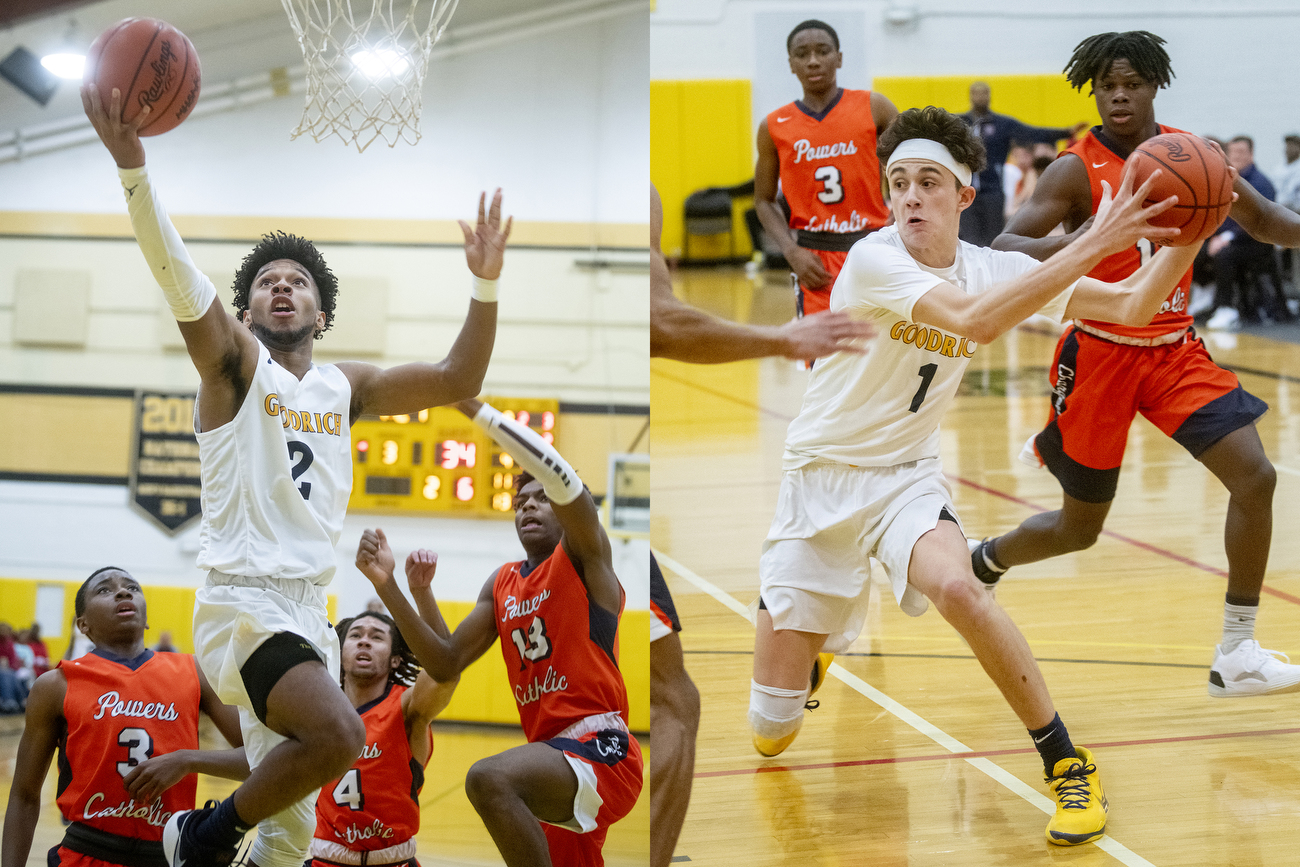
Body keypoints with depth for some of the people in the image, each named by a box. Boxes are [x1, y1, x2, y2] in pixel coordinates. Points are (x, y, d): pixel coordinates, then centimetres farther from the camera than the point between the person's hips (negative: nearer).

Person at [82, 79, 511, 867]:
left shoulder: (345, 386, 16)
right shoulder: (234, 360, 0)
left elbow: (457, 381, 14)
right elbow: (175, 271, -16)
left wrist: (486, 284, 0)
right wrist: (131, 159, -30)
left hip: (309, 613, 7)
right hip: (242, 602, -6)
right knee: (338, 732, -31)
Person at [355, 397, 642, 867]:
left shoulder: (584, 557, 0)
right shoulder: (501, 584, 20)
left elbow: (560, 475, -19)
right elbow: (446, 665, 14)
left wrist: (473, 406, -21)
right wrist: (387, 586, 4)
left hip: (600, 751, -9)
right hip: (560, 766, 9)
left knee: (489, 778, -34)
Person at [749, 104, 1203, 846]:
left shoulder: (993, 268, -5)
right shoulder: (874, 260, -22)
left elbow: (1133, 308, -7)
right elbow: (976, 319, -38)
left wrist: (1185, 239, -25)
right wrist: (1094, 243, -41)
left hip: (908, 475, 2)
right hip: (823, 475, -2)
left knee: (955, 587, -35)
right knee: (771, 729, -1)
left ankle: (1069, 765, -19)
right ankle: (818, 644, 38)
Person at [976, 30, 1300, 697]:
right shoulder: (1078, 169, -13)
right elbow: (1002, 250, -22)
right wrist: (1076, 242, -41)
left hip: (1175, 349, 4)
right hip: (1102, 354, -4)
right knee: (1080, 528, 6)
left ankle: (1236, 655, -5)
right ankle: (982, 561, 39)